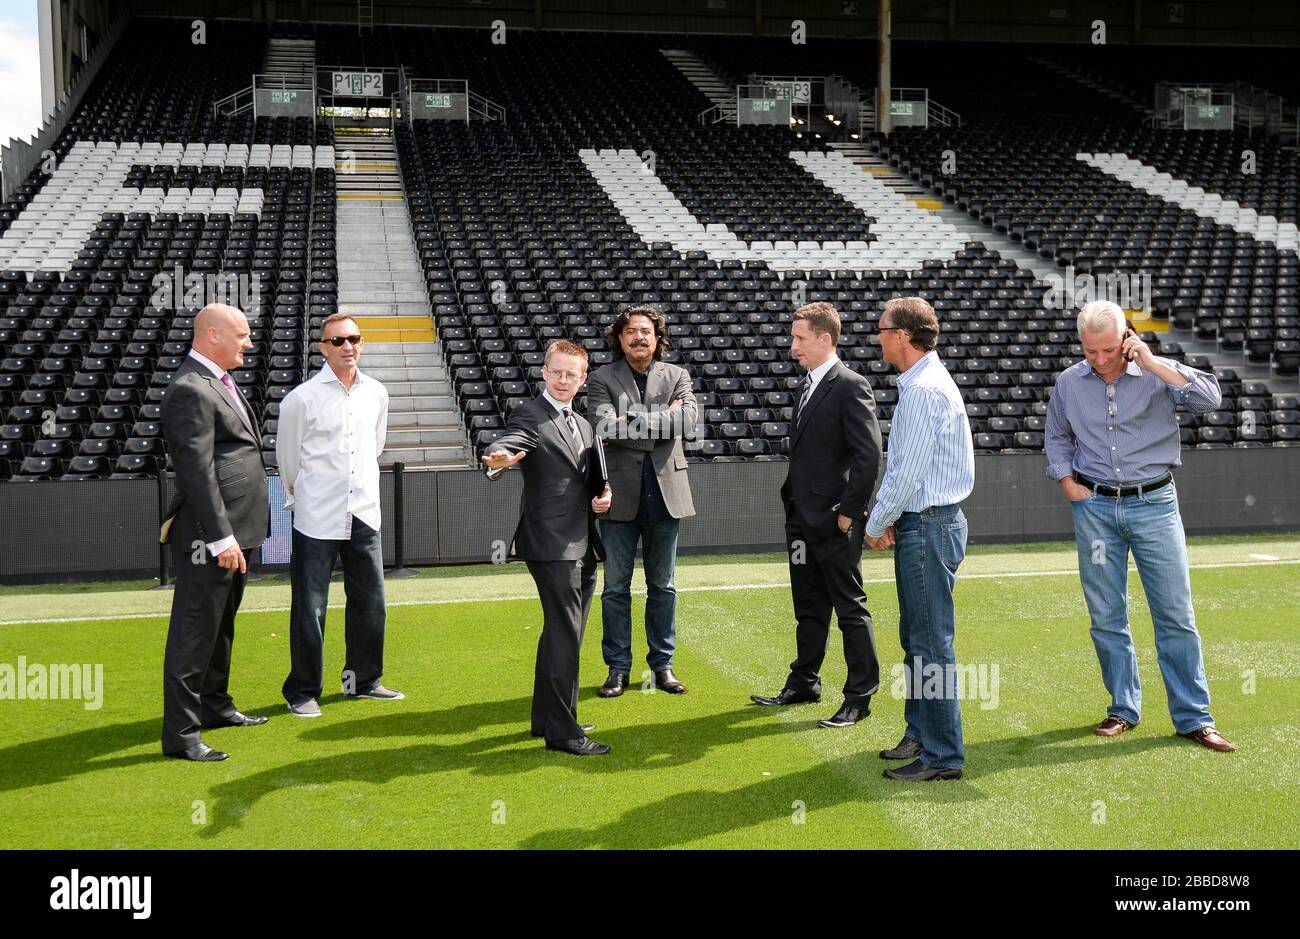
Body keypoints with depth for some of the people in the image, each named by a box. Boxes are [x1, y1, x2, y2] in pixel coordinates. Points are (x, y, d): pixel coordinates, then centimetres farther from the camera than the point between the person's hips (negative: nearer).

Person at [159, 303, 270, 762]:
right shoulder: (190, 390, -17)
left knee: (221, 625, 22)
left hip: (233, 531, 10)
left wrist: (234, 535, 19)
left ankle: (215, 705, 37)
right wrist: (221, 538, -24)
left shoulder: (219, 382, 14)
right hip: (207, 535, -10)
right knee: (194, 632, -4)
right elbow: (197, 471, -22)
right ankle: (181, 734, 2)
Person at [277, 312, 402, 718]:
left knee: (370, 601, 12)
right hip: (317, 518, -5)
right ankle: (303, 692, 12)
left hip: (364, 515, 5)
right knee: (309, 608, 0)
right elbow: (287, 455, 4)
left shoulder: (376, 393, 6)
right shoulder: (301, 398, -9)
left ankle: (363, 679, 28)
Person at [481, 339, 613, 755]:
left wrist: (602, 495, 4)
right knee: (565, 636, -9)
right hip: (552, 544, -9)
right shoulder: (530, 416, -9)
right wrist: (499, 459, -53)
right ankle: (562, 731, -3)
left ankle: (546, 717, 29)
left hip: (581, 546, 9)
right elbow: (507, 442, -29)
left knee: (560, 634, 17)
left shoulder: (583, 424, 17)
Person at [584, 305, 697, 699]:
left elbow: (689, 419, -12)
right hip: (621, 495, -1)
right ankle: (618, 667, 15)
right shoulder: (602, 379, 0)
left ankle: (662, 663, 21)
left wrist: (631, 421, -14)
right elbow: (606, 427, -16)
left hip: (665, 493, 2)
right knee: (616, 588, 5)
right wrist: (663, 418, -14)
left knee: (662, 586, 11)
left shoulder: (676, 376, 7)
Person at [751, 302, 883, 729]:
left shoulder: (850, 387, -14)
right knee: (809, 608, 18)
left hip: (834, 522, -9)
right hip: (801, 518, 9)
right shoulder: (804, 387, 14)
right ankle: (803, 683, 30)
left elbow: (869, 455, -19)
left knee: (850, 609, 1)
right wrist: (792, 497, 14)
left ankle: (860, 696, 10)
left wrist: (848, 511, -17)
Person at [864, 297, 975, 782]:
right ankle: (920, 735, 29)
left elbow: (908, 472, -20)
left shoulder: (923, 390, -18)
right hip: (922, 523, 11)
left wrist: (877, 524, -7)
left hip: (928, 527, -11)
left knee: (931, 645, -5)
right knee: (916, 639, 18)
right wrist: (888, 519, 10)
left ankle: (942, 756, 1)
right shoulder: (924, 383, 15)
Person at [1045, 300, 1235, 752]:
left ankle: (1193, 717, 6)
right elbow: (1056, 437, 18)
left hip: (1154, 504, -2)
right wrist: (1068, 484, 5)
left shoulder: (1156, 373, -3)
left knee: (1176, 615, -1)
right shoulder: (1068, 383, 4)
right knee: (1106, 617, 7)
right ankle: (1123, 708, 20)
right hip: (1095, 508, 2)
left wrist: (1152, 362, -21)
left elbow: (1210, 397, -18)